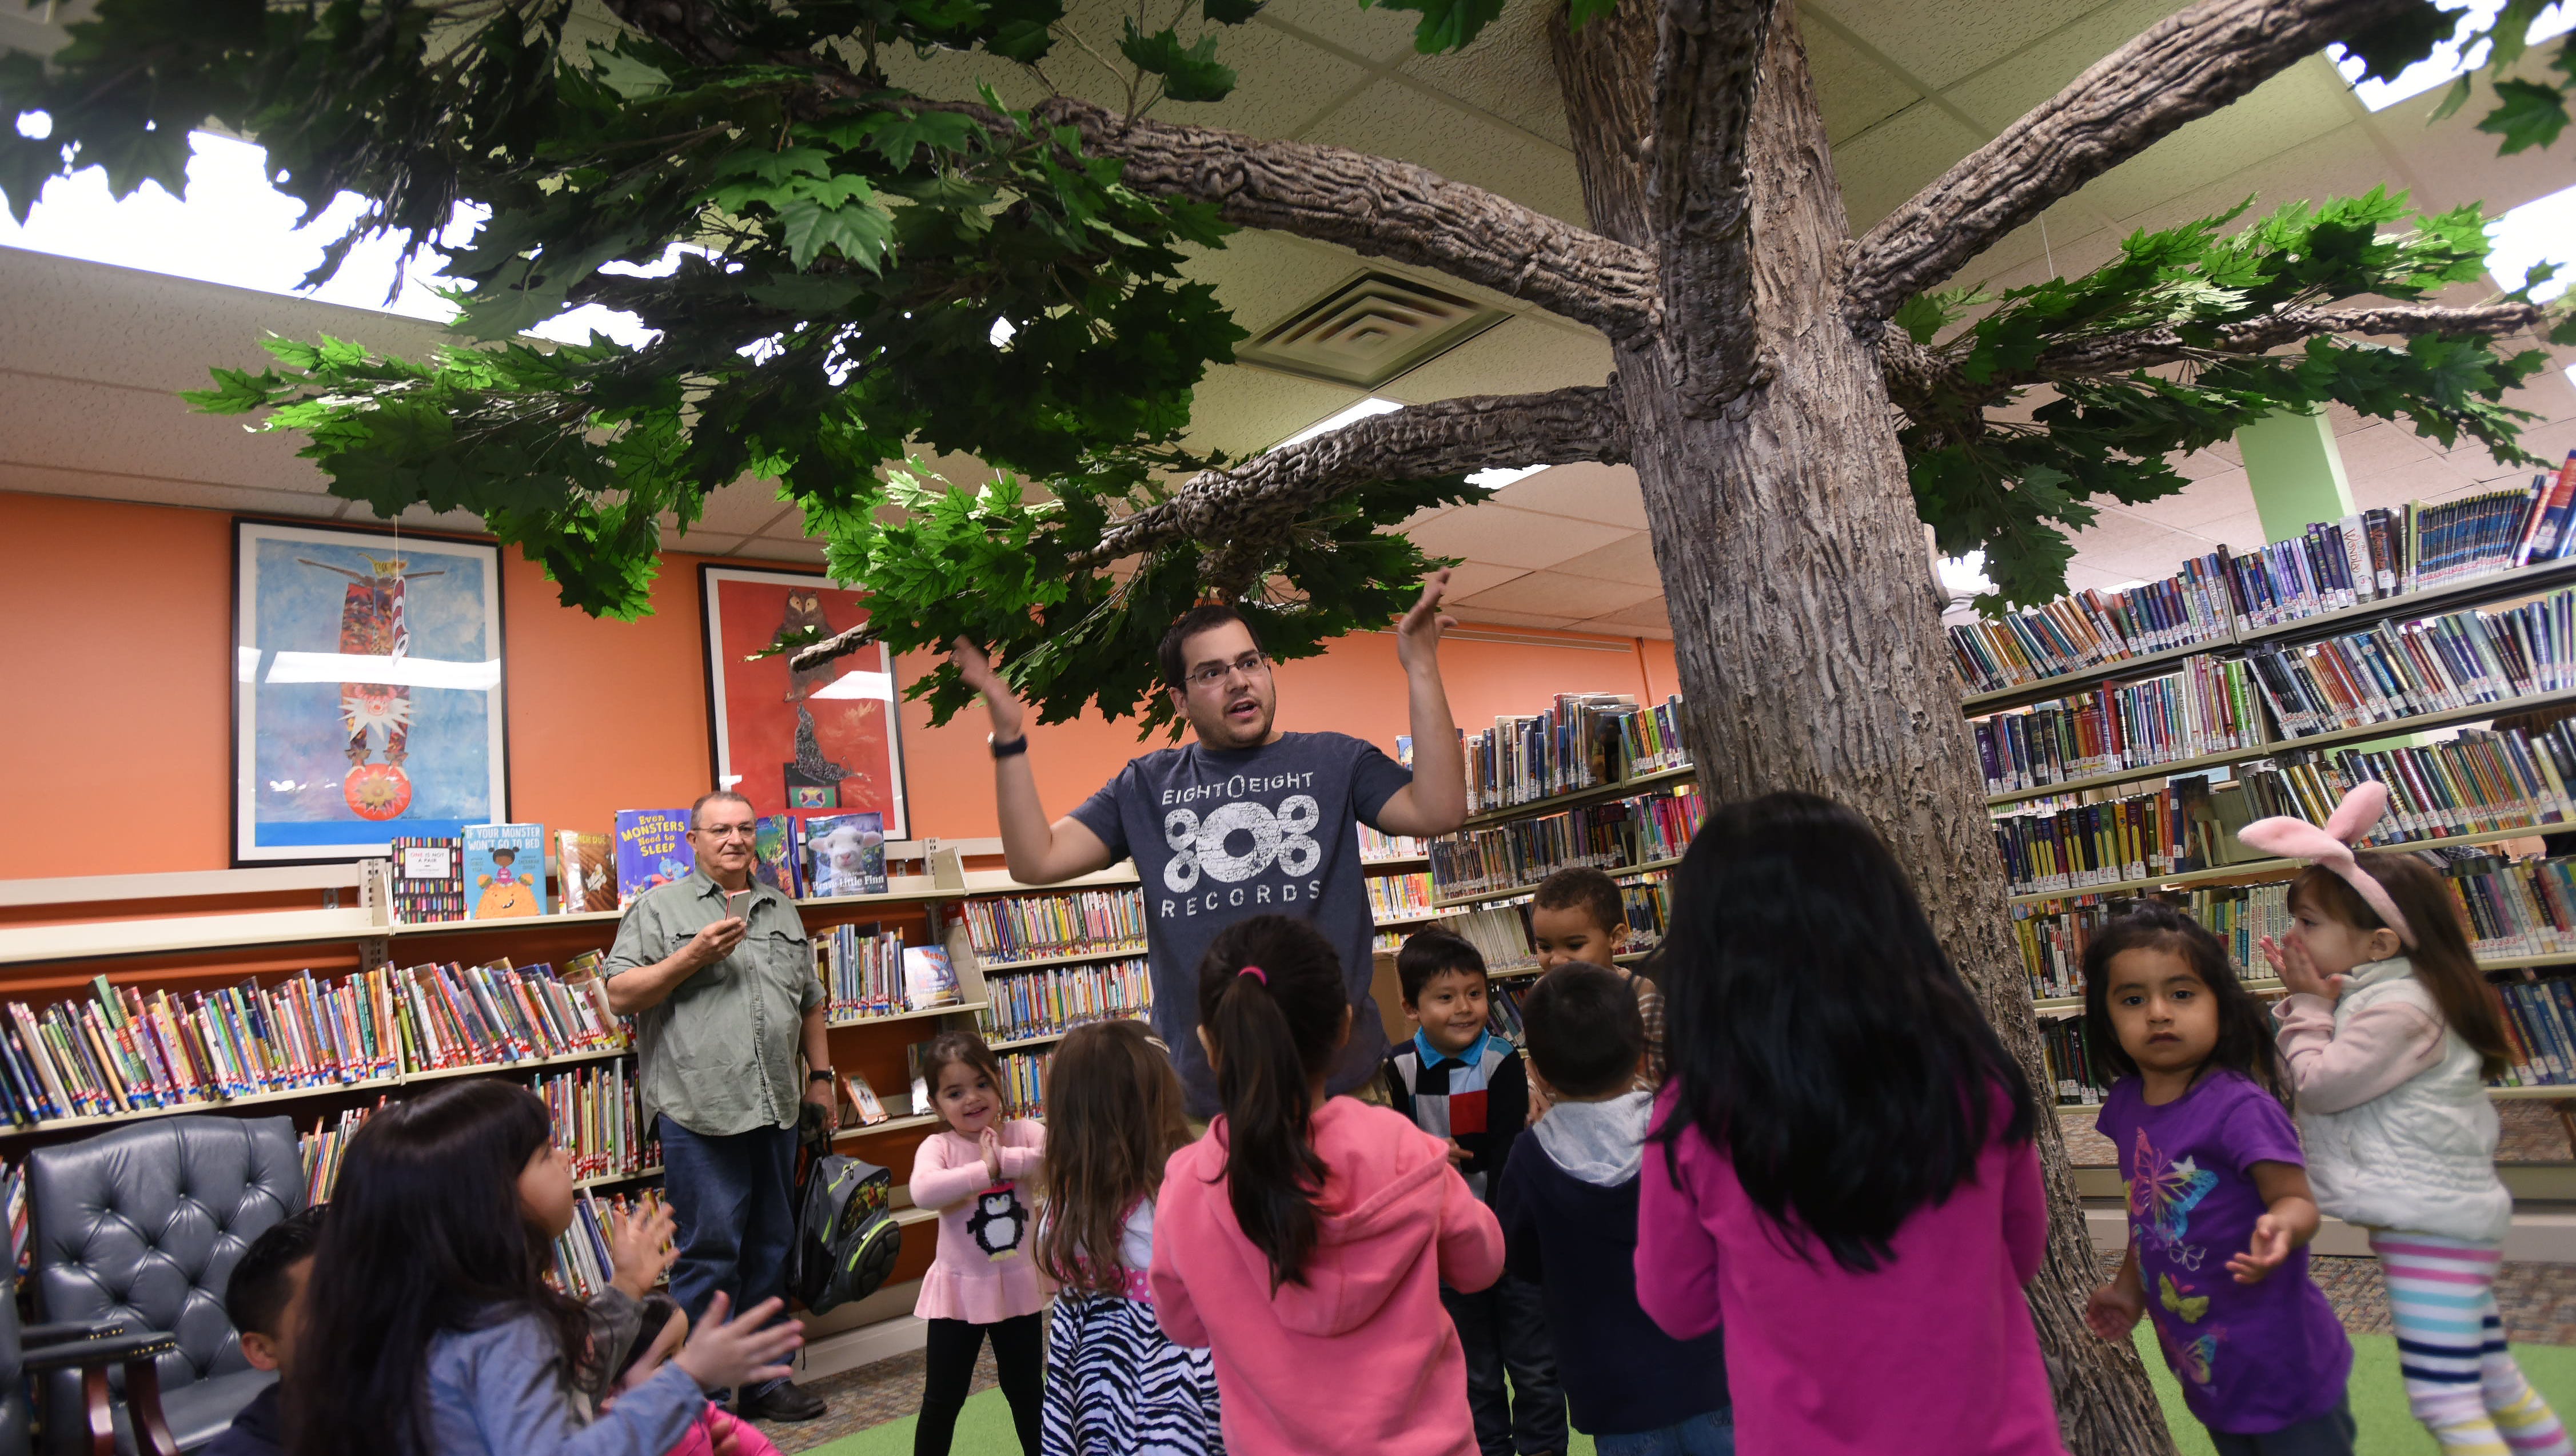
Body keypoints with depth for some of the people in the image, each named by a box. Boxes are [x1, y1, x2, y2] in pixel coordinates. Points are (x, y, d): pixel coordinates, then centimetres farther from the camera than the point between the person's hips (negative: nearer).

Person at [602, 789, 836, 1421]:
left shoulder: (782, 910, 17)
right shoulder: (661, 907, 2)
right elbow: (621, 995, -5)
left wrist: (821, 1076, 15)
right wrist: (694, 954, -14)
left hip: (776, 1110, 5)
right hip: (701, 1111, -5)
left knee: (770, 1250, 12)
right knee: (709, 1254, -1)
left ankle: (764, 1380, 24)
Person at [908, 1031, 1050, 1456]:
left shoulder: (1023, 1132, -8)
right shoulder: (938, 1146, -14)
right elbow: (923, 1192, -35)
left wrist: (1006, 1159, -30)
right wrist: (986, 1171, -34)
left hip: (1019, 1285, 2)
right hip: (960, 1290, -2)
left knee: (1026, 1389, 21)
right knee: (942, 1400, 12)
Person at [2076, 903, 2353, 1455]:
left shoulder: (2240, 1107, -22)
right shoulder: (2125, 1106, -2)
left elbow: (2296, 1199, -23)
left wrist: (2280, 1228, -44)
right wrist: (2129, 1288, 14)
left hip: (2281, 1364, -7)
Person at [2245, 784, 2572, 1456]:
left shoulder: (2398, 1012, -20)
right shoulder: (2374, 997, 10)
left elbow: (2320, 1084, -15)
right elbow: (2324, 1078, 15)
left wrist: (2310, 1007, -6)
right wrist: (2307, 1002, 2)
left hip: (2432, 1221, -11)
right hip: (2443, 1217, 11)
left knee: (2441, 1396, -8)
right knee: (2491, 1376, 20)